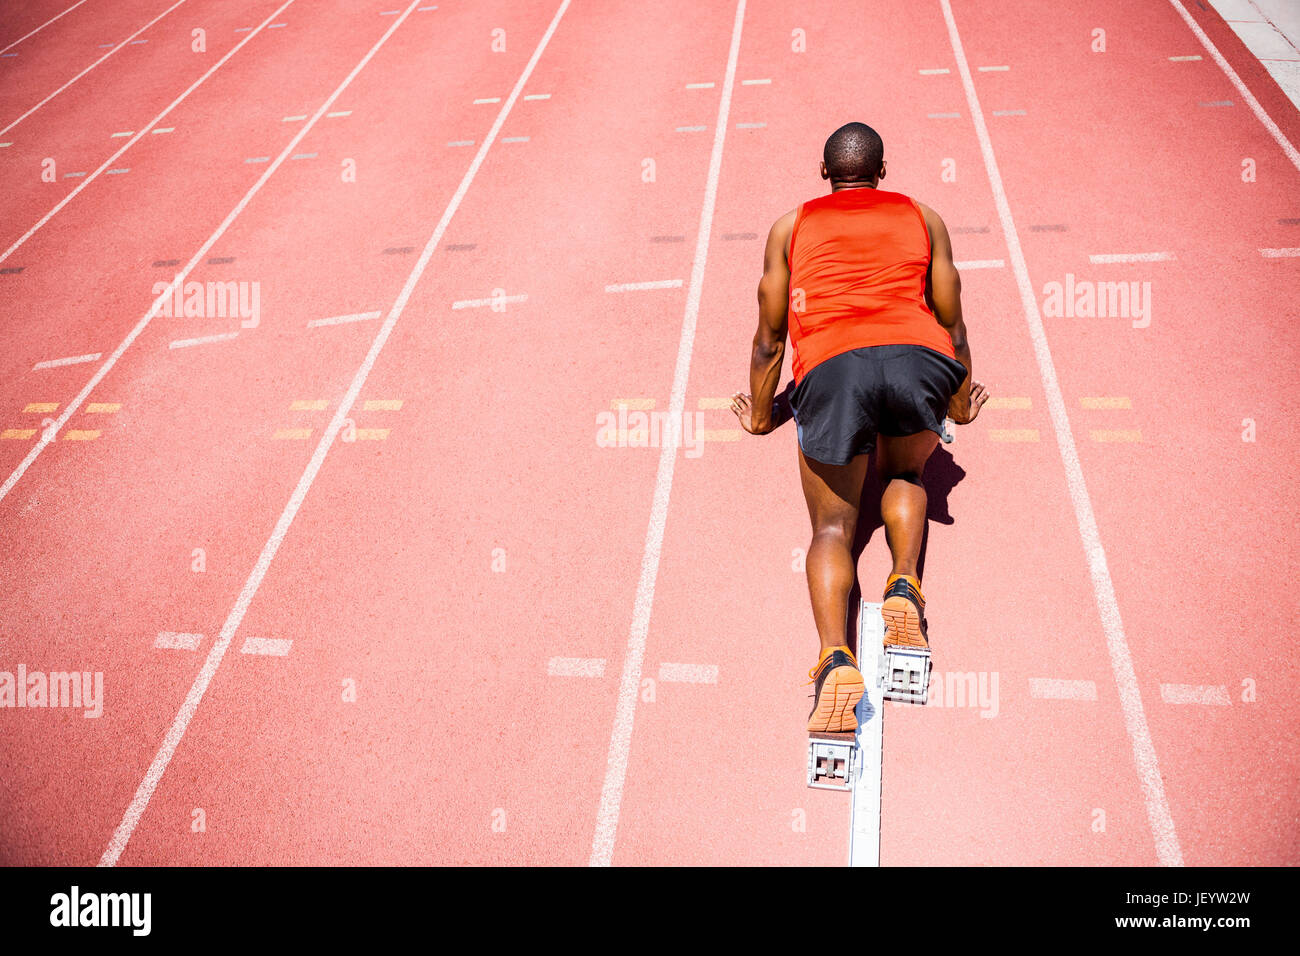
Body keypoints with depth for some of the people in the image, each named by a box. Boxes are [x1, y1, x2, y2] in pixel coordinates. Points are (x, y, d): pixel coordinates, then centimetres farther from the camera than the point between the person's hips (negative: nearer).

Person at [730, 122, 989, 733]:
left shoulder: (791, 225, 27)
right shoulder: (923, 218, 27)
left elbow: (770, 337, 28)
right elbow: (952, 323, 31)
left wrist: (761, 416, 42)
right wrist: (961, 405, 46)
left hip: (830, 366, -1)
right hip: (918, 359, 1)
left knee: (833, 525, 6)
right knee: (904, 475, 29)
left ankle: (835, 660, -21)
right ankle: (905, 589, 2)